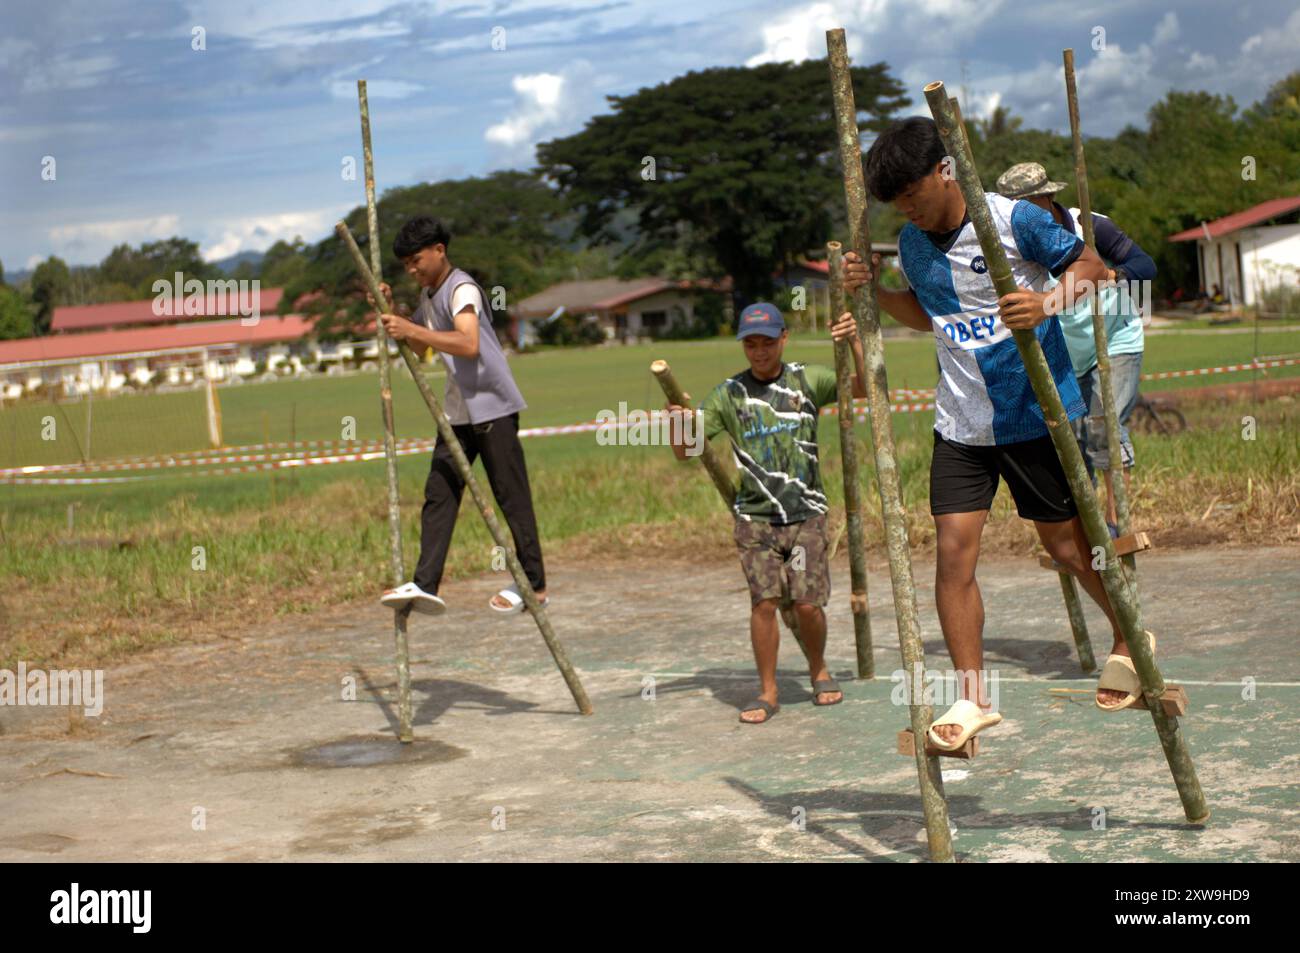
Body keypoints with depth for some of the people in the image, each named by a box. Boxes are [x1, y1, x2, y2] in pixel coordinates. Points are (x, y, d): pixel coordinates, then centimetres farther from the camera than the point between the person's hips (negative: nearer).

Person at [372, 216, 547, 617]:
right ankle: (425, 585, -10)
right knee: (439, 494, -3)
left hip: (492, 405, -9)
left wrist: (411, 328, -31)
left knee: (512, 497, -2)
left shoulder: (461, 289, -15)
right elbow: (419, 346, 27)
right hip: (458, 410, 9)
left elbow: (468, 344, -32)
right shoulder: (428, 294, 14)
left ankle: (534, 584, 7)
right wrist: (391, 313, 11)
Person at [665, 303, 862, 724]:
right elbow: (683, 451, 4)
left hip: (806, 512, 0)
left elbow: (862, 389, -3)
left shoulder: (808, 380, 5)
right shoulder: (728, 394, 5)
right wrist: (677, 421, -18)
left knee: (807, 602, -6)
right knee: (764, 600, -9)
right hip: (754, 515, 0)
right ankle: (767, 691, 5)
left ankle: (819, 671, 22)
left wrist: (855, 343, -18)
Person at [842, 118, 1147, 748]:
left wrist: (1049, 300, -26)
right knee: (954, 550, -6)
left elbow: (1090, 265, -6)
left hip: (1038, 412, -4)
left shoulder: (1014, 220, -14)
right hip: (960, 424, 4)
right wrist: (875, 293, 4)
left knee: (1064, 542, 8)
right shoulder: (911, 243, 4)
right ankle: (972, 697, 1)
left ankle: (1128, 638, 36)